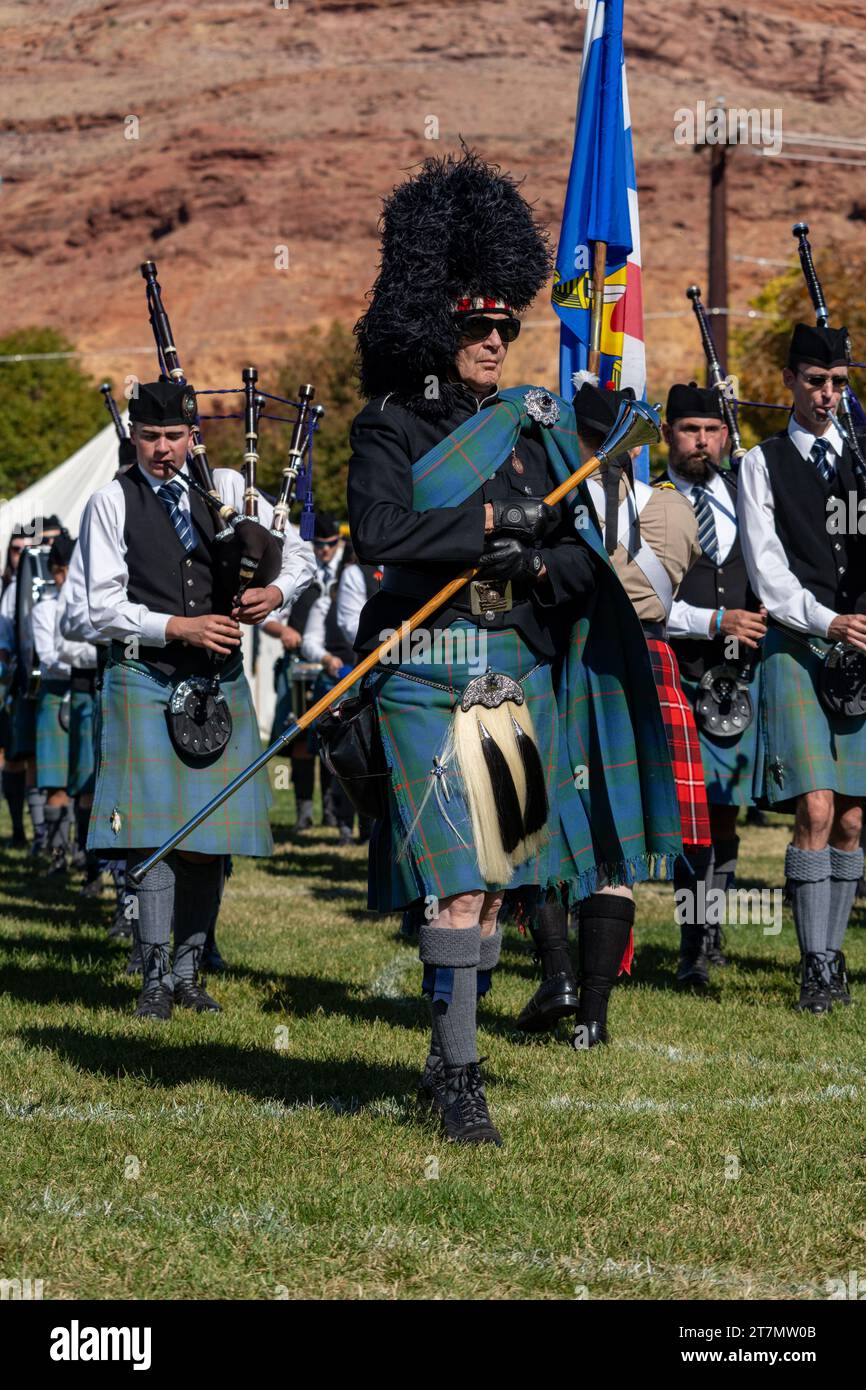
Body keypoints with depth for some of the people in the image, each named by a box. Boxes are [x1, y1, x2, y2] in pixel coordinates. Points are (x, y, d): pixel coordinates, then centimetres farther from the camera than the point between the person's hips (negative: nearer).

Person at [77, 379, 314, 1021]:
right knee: (155, 831, -8)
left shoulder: (227, 488, 9)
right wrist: (180, 628, -15)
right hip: (145, 680, -3)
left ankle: (189, 970, 14)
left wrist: (275, 593, -8)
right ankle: (156, 977, -4)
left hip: (220, 681, 3)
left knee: (212, 838, 4)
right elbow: (104, 608, -4)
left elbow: (299, 553, 13)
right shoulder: (113, 504, 1)